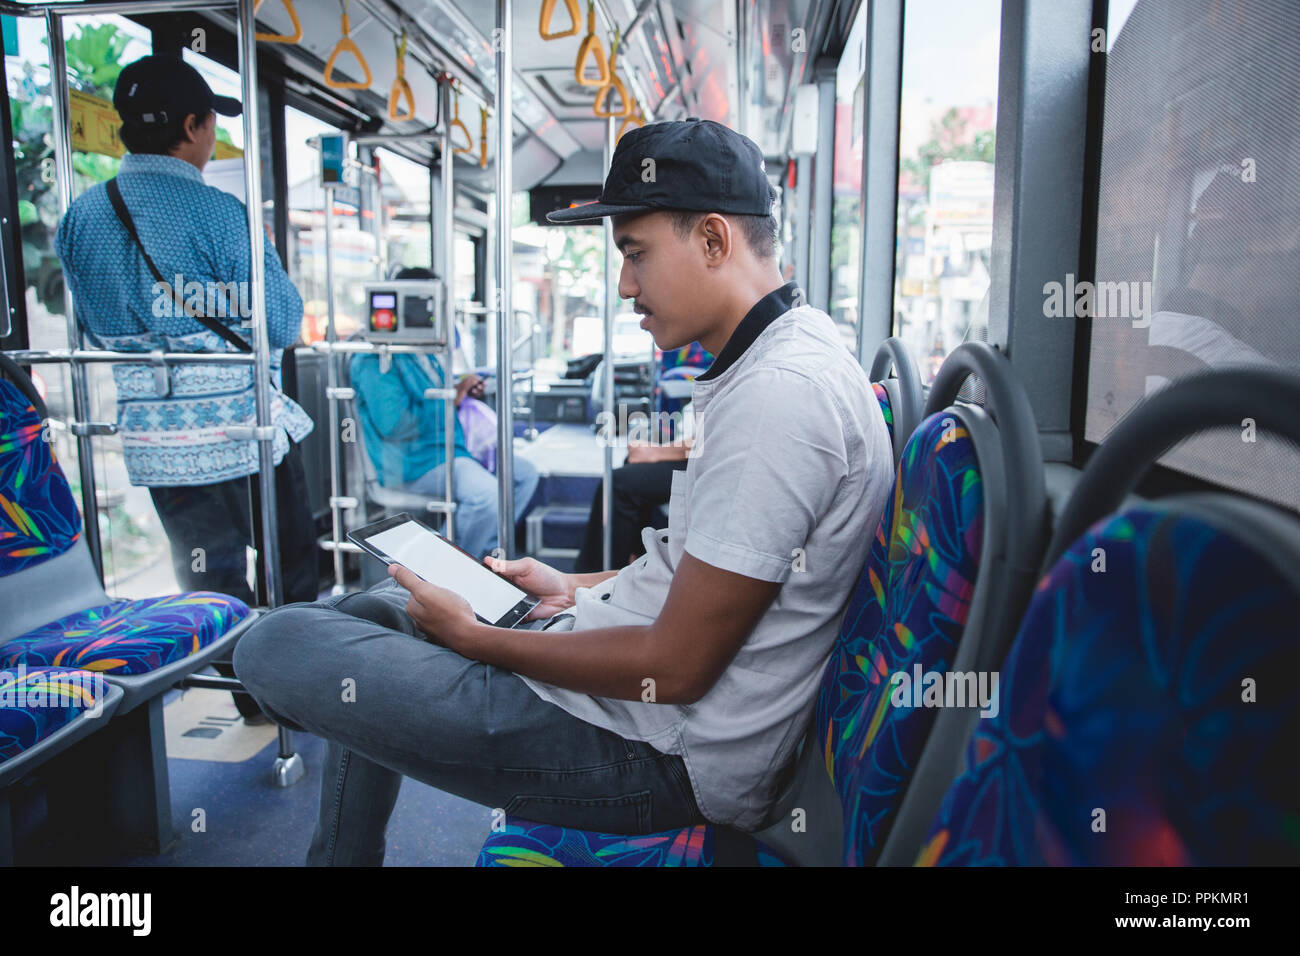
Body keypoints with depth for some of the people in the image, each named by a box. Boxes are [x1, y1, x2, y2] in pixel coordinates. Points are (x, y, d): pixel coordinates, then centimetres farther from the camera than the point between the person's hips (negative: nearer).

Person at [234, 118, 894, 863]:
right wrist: (578, 588, 13)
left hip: (663, 750, -10)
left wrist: (473, 638, -12)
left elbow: (676, 669, -23)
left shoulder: (777, 394, -25)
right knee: (378, 607, 22)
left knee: (277, 646, -12)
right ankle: (343, 854, 33)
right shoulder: (792, 354, 10)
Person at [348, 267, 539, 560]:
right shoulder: (376, 360, -14)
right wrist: (450, 400, -17)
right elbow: (393, 424, -25)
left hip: (452, 448, 10)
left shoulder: (424, 352, 16)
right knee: (487, 493, -31)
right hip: (413, 462, -10)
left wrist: (463, 391, 7)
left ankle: (485, 551, 8)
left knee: (525, 472, 3)